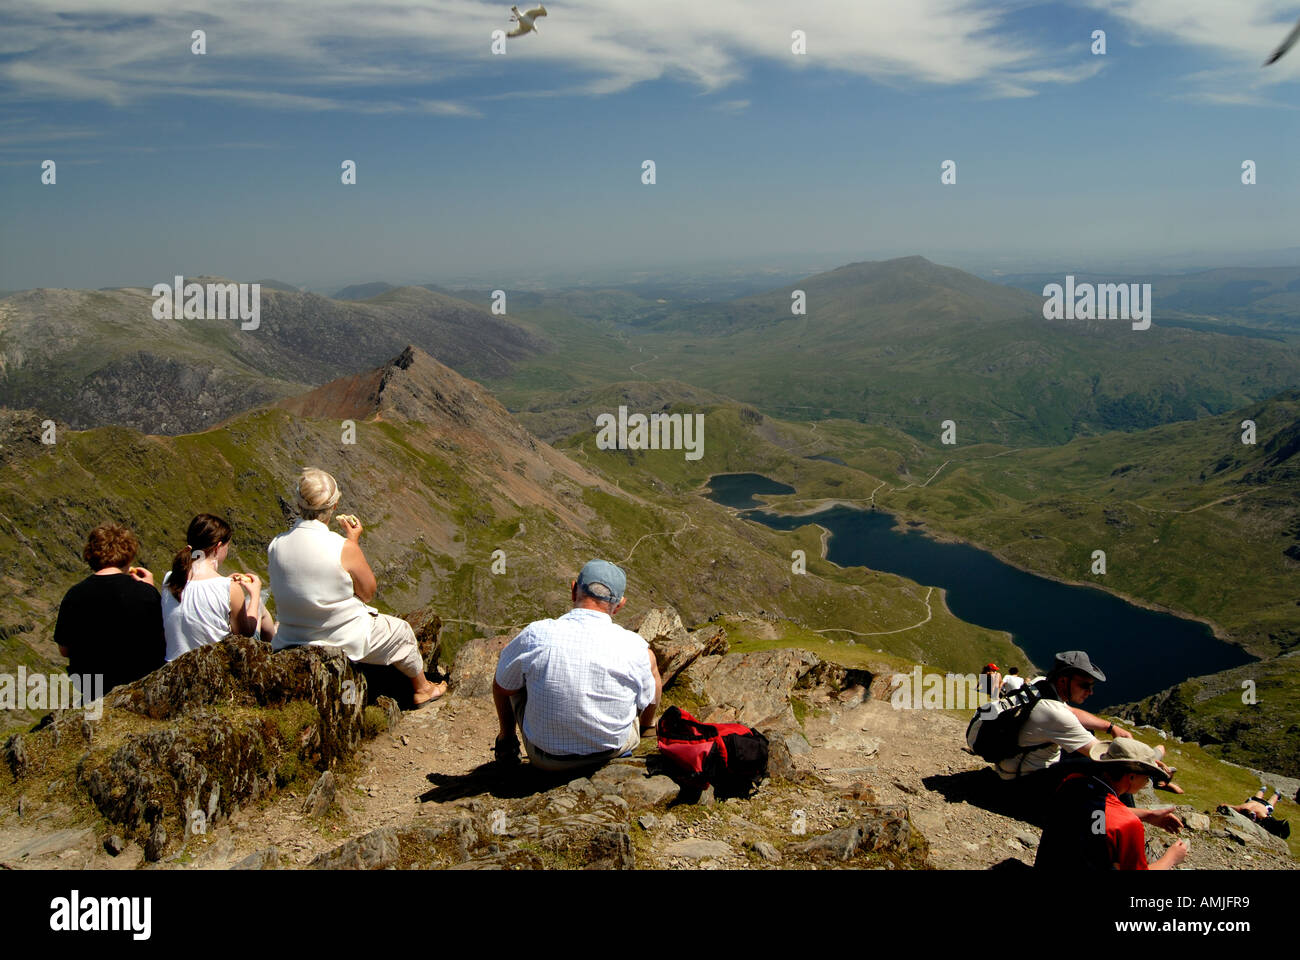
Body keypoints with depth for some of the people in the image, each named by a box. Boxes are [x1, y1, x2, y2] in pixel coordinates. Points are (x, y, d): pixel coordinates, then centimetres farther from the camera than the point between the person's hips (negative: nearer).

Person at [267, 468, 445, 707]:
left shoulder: (275, 546, -14)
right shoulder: (343, 548, -27)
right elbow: (368, 593, -11)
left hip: (291, 639, 5)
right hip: (346, 640, -5)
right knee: (401, 631, 23)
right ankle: (422, 688, 46)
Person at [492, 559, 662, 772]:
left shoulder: (535, 636, -20)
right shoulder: (634, 647, -19)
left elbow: (503, 686, -2)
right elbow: (648, 703, 0)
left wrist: (506, 735, 19)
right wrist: (646, 727, 26)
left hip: (546, 760, 0)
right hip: (615, 751, 1)